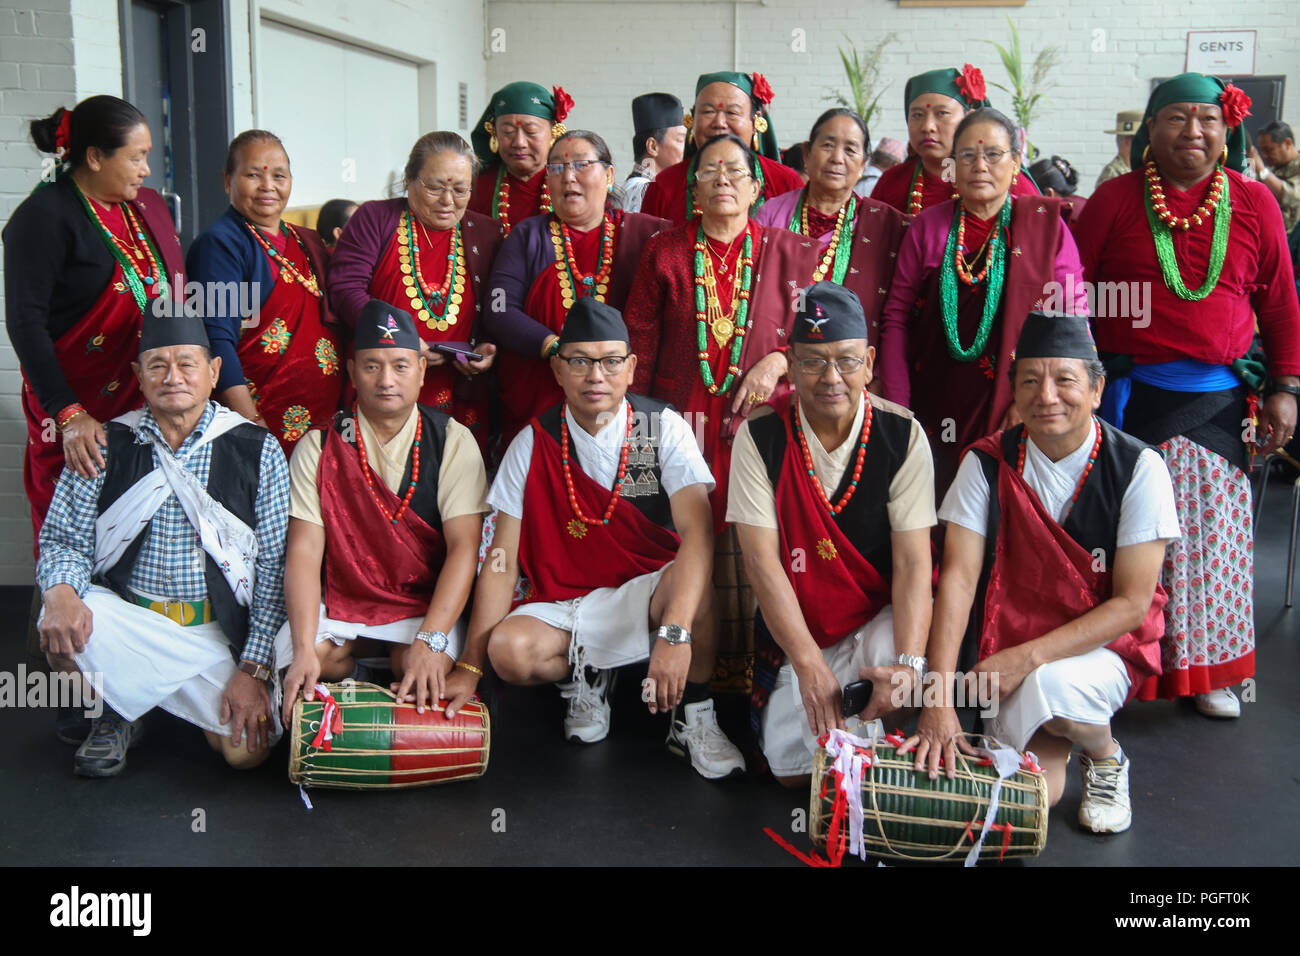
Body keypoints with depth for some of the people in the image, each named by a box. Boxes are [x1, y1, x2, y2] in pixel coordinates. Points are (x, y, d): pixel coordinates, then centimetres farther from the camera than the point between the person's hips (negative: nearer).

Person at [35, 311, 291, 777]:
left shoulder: (258, 450, -2)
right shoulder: (105, 446, 3)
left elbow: (274, 565, -3)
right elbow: (63, 540, 3)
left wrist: (254, 668, -10)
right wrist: (60, 592, -22)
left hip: (218, 633, -1)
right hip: (124, 621, 1)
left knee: (246, 750, -17)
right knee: (60, 629, -30)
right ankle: (116, 714, 4)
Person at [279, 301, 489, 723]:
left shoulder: (452, 441, -5)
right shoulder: (318, 447, -2)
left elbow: (464, 548, -14)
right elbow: (304, 551, -10)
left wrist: (430, 640, -28)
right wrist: (304, 652, -25)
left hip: (426, 601, -1)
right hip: (340, 597, 1)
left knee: (426, 668, -29)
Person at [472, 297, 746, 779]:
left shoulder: (663, 428, -8)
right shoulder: (534, 444, -3)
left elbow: (698, 532, -22)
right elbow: (502, 562, -3)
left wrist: (675, 633, -37)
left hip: (649, 596, -1)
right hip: (564, 608, 2)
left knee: (694, 577, -35)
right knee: (510, 649, -30)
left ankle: (693, 719, -11)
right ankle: (584, 676, 6)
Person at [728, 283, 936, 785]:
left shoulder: (903, 435, -10)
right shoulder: (760, 437, -11)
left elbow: (914, 561, -15)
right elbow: (762, 559, -15)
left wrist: (908, 662, -31)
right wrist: (809, 663, -26)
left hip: (879, 621, -1)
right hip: (794, 628, 1)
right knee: (792, 769, -6)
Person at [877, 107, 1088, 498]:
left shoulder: (1045, 223, 4)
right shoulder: (928, 226, 6)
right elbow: (896, 318, 5)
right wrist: (897, 409, -2)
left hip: (1015, 413, -1)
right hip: (937, 411, 1)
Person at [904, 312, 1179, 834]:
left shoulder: (1139, 469, -11)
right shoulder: (987, 464, -6)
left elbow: (1132, 603, -12)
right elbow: (958, 580, -12)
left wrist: (1027, 658, -22)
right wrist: (939, 699, -23)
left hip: (1106, 649, -2)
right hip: (1012, 660, 2)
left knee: (1048, 685, -34)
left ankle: (1106, 755, 0)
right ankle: (1057, 731, 18)